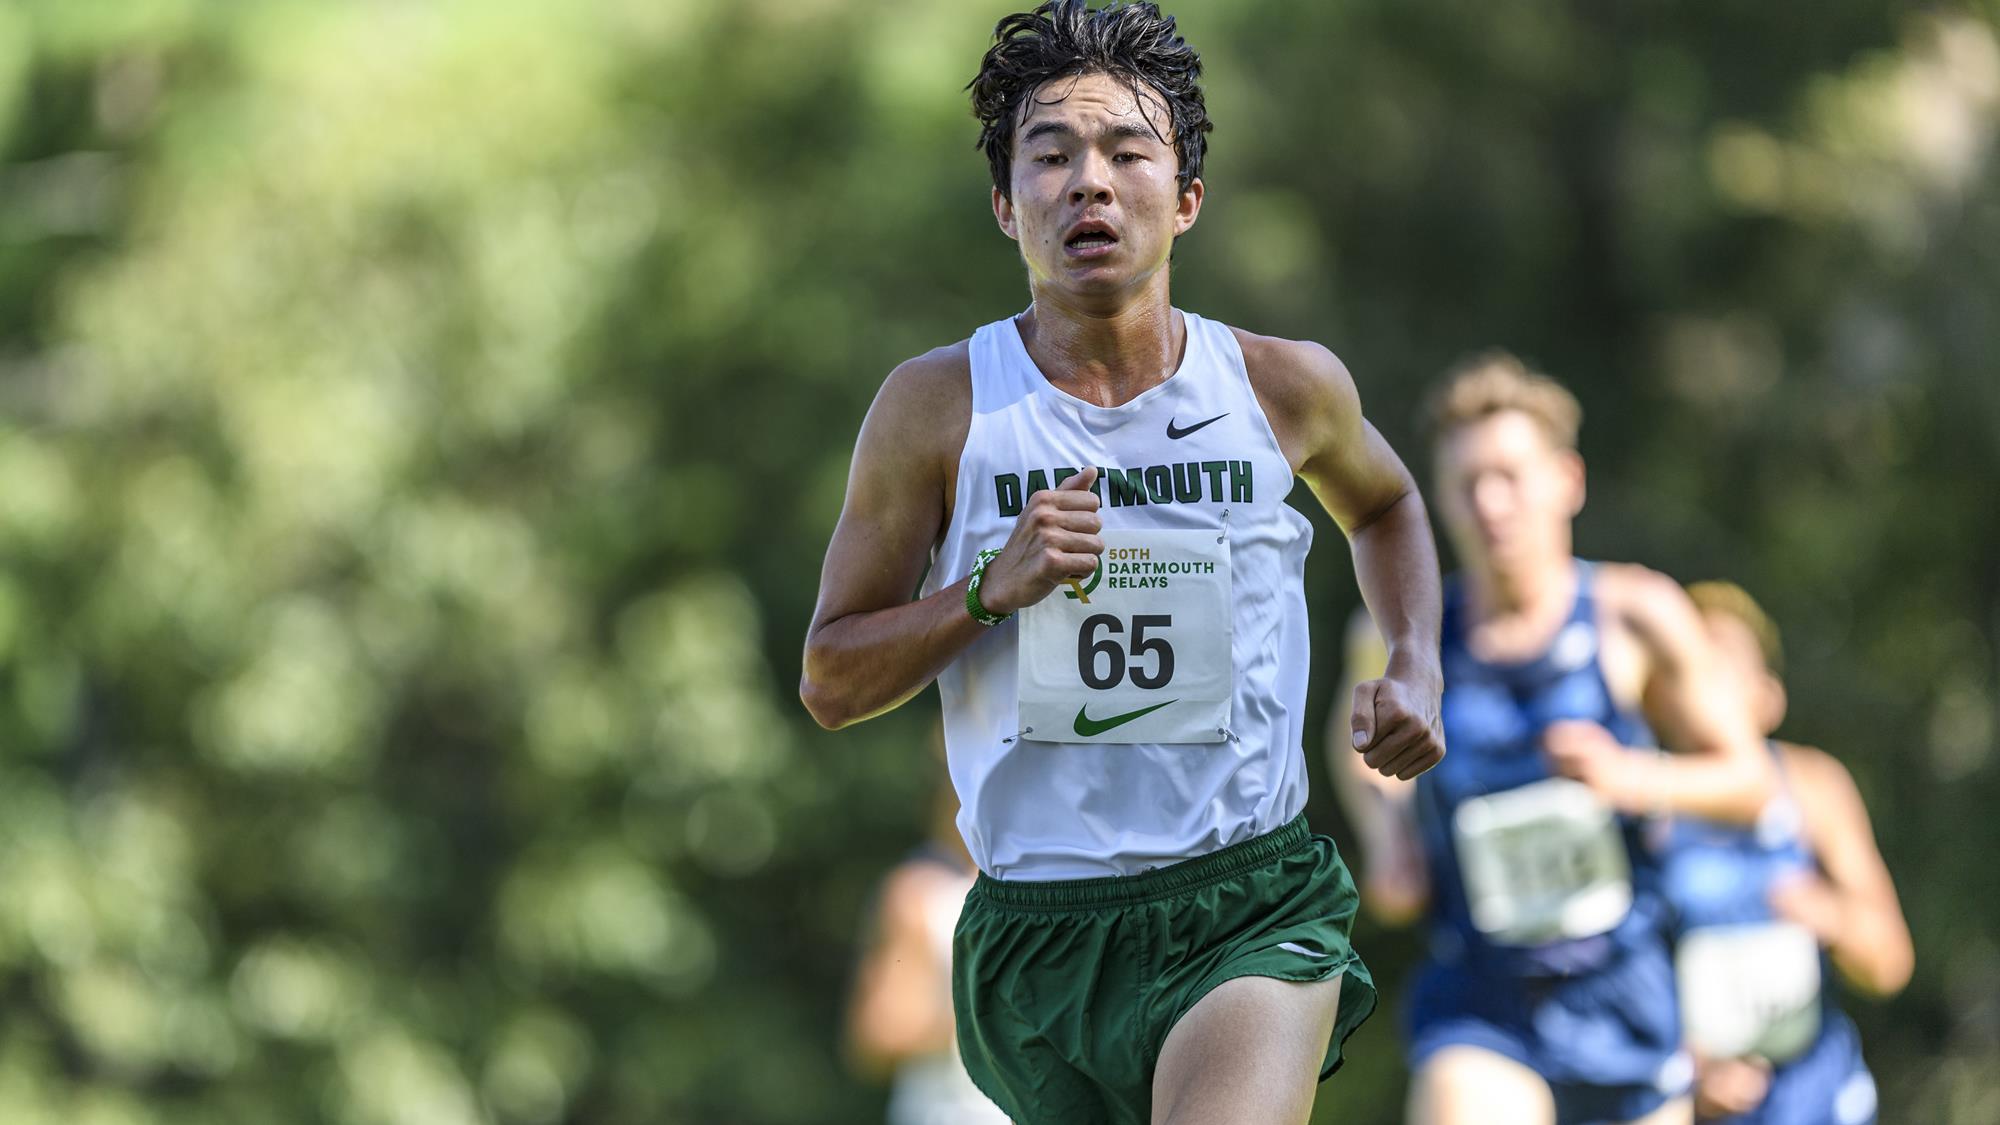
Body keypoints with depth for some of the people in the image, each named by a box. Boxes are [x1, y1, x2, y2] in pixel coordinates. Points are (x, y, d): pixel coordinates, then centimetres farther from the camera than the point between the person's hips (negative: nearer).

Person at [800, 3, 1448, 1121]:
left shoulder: (1287, 388, 2)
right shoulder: (940, 408, -2)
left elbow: (1385, 504, 26)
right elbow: (829, 681, 2)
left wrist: (1415, 670, 9)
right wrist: (990, 589, -14)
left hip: (1254, 917, -1)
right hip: (1037, 935, 1)